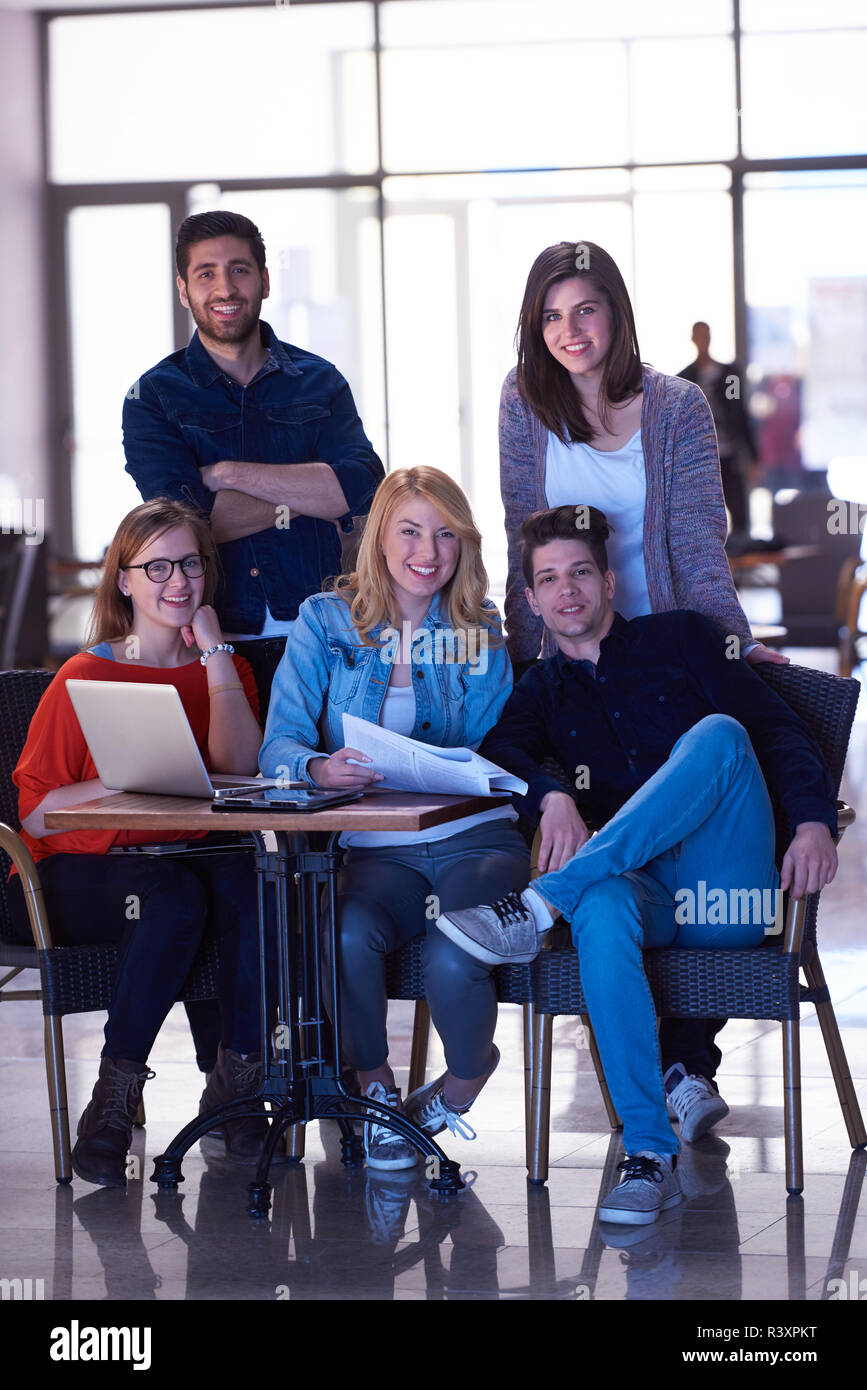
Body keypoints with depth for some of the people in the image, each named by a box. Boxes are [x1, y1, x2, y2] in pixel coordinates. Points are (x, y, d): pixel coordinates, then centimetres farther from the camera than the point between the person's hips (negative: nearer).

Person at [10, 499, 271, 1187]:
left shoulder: (223, 667, 14)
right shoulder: (85, 678, 1)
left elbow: (239, 767, -7)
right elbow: (36, 814, -5)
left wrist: (215, 654, -5)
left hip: (189, 858, 3)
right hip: (80, 873, -3)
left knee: (250, 884, -31)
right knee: (174, 896, -35)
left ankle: (236, 1080, -20)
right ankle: (113, 1099, -28)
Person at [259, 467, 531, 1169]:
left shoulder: (480, 630, 12)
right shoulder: (326, 620, 8)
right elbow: (280, 746, -2)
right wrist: (321, 768, -25)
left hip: (476, 835, 0)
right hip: (375, 848, 0)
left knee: (452, 962, -31)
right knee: (349, 937, -34)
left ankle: (462, 1084, 5)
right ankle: (374, 1090, -4)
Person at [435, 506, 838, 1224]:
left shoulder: (680, 638, 15)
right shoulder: (541, 692, 21)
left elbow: (778, 728, 5)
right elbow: (499, 751, 0)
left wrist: (813, 820, -15)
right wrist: (551, 797, -23)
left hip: (723, 895, -1)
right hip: (641, 889, 1)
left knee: (716, 733, -28)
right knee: (600, 907, -38)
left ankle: (538, 907, -37)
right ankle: (650, 1154, -40)